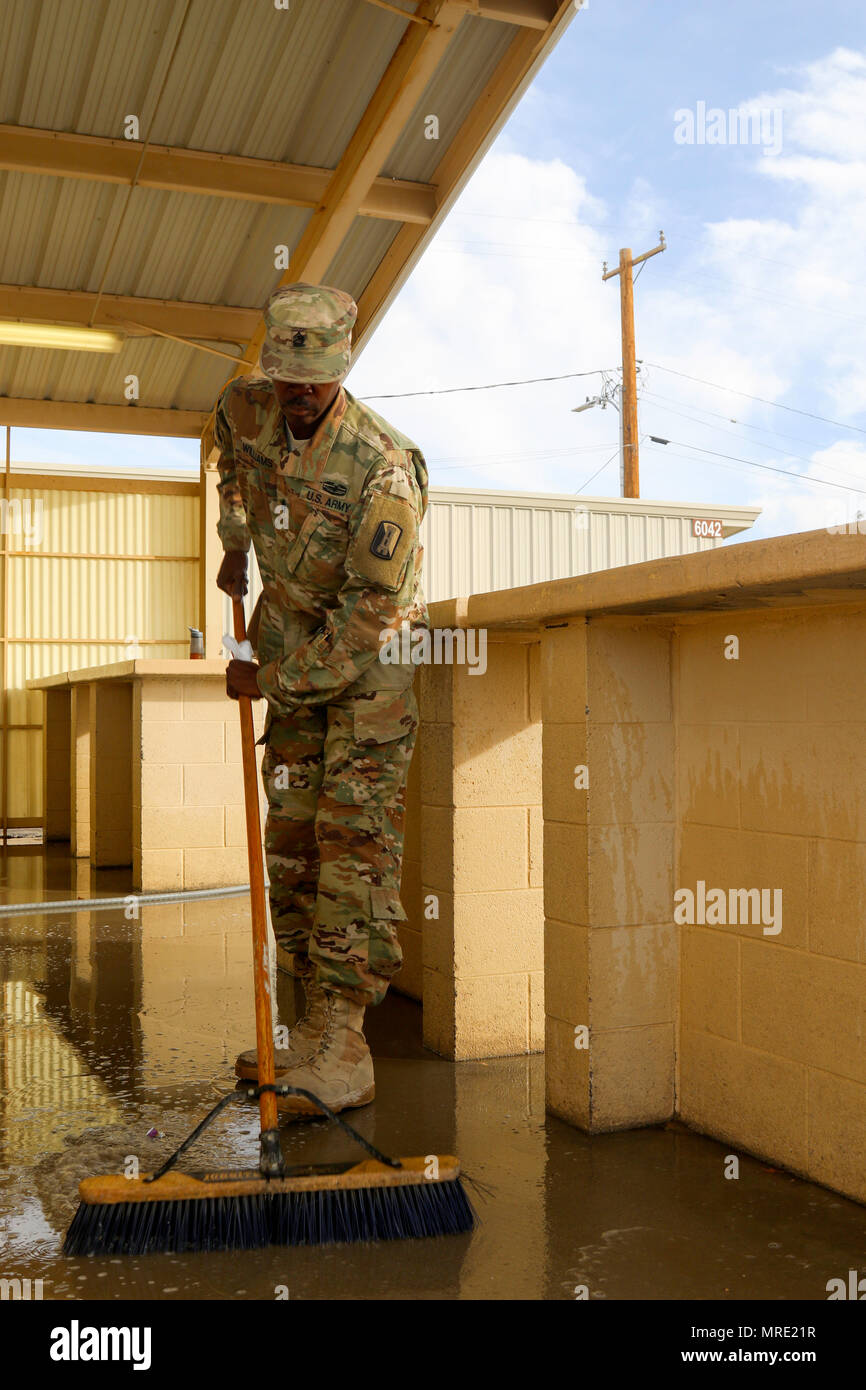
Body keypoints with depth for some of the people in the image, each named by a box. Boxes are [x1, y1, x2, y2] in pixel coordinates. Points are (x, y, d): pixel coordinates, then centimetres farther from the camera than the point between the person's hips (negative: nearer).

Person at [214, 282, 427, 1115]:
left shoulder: (383, 468, -25)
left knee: (354, 842, -13)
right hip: (293, 653, 7)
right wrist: (234, 542, 20)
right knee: (290, 840, 7)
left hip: (371, 658, -7)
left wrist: (270, 678, -18)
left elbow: (369, 608, -24)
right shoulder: (243, 409, -4)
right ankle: (316, 1030, 17)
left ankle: (343, 1057, -10)